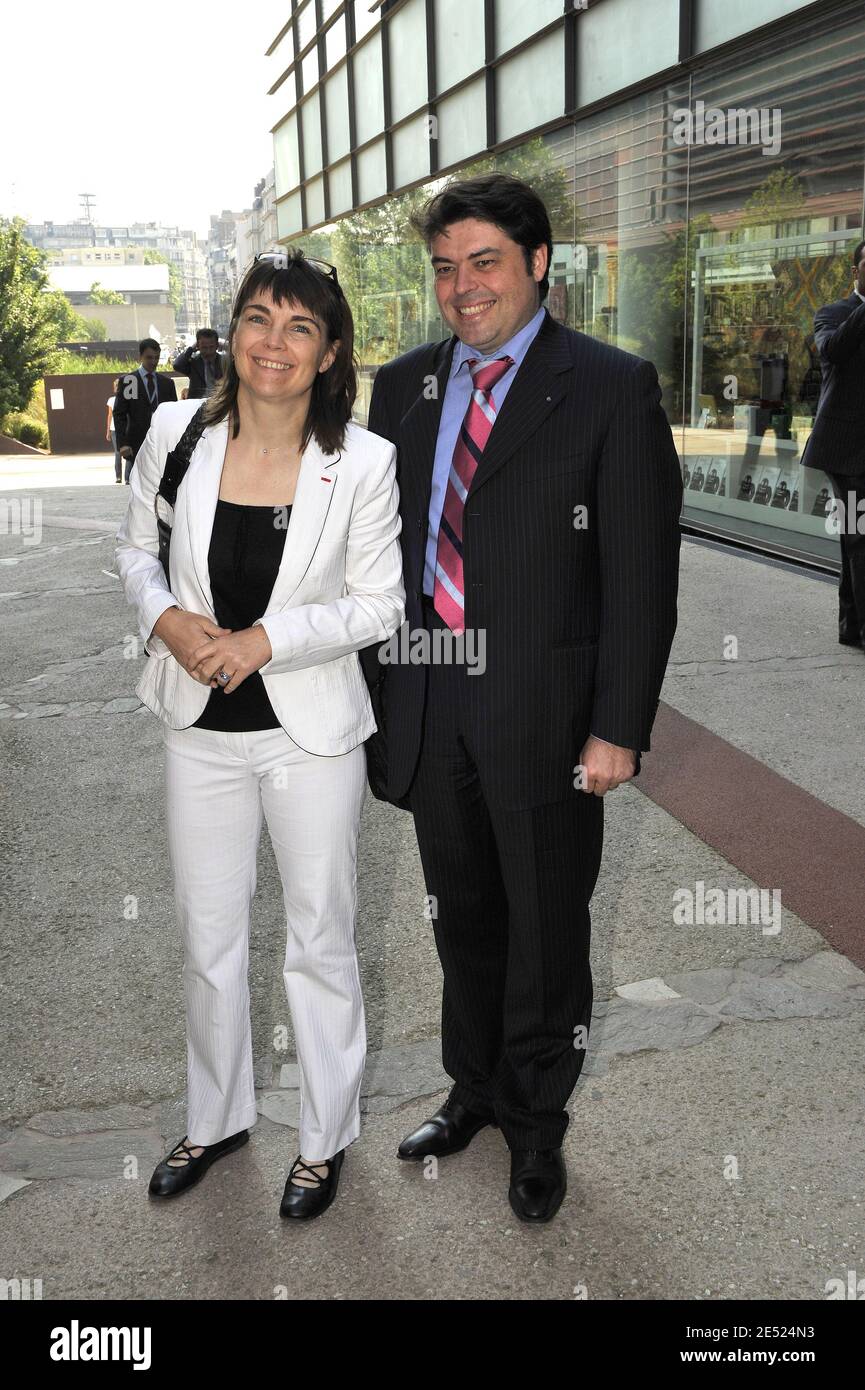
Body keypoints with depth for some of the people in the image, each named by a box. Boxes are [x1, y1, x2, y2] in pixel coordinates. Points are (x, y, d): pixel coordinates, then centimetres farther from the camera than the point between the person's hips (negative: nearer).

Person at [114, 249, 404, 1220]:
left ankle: (326, 1137, 34)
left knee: (320, 941, 12)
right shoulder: (178, 432, -6)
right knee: (208, 939, 17)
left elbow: (381, 604, -7)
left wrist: (266, 639, -19)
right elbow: (135, 547, 8)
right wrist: (167, 619, -12)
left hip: (310, 729, -2)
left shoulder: (363, 462, -13)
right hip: (200, 726, 3)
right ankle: (216, 1118, 42)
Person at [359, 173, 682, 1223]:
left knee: (546, 930, 11)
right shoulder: (402, 387, 7)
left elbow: (641, 573, -10)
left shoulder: (612, 388, -7)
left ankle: (536, 1122, 34)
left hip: (544, 712, -4)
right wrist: (375, 694, 6)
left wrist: (617, 730, -14)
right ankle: (474, 1088, 42)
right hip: (427, 703, 4)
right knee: (463, 920, 20)